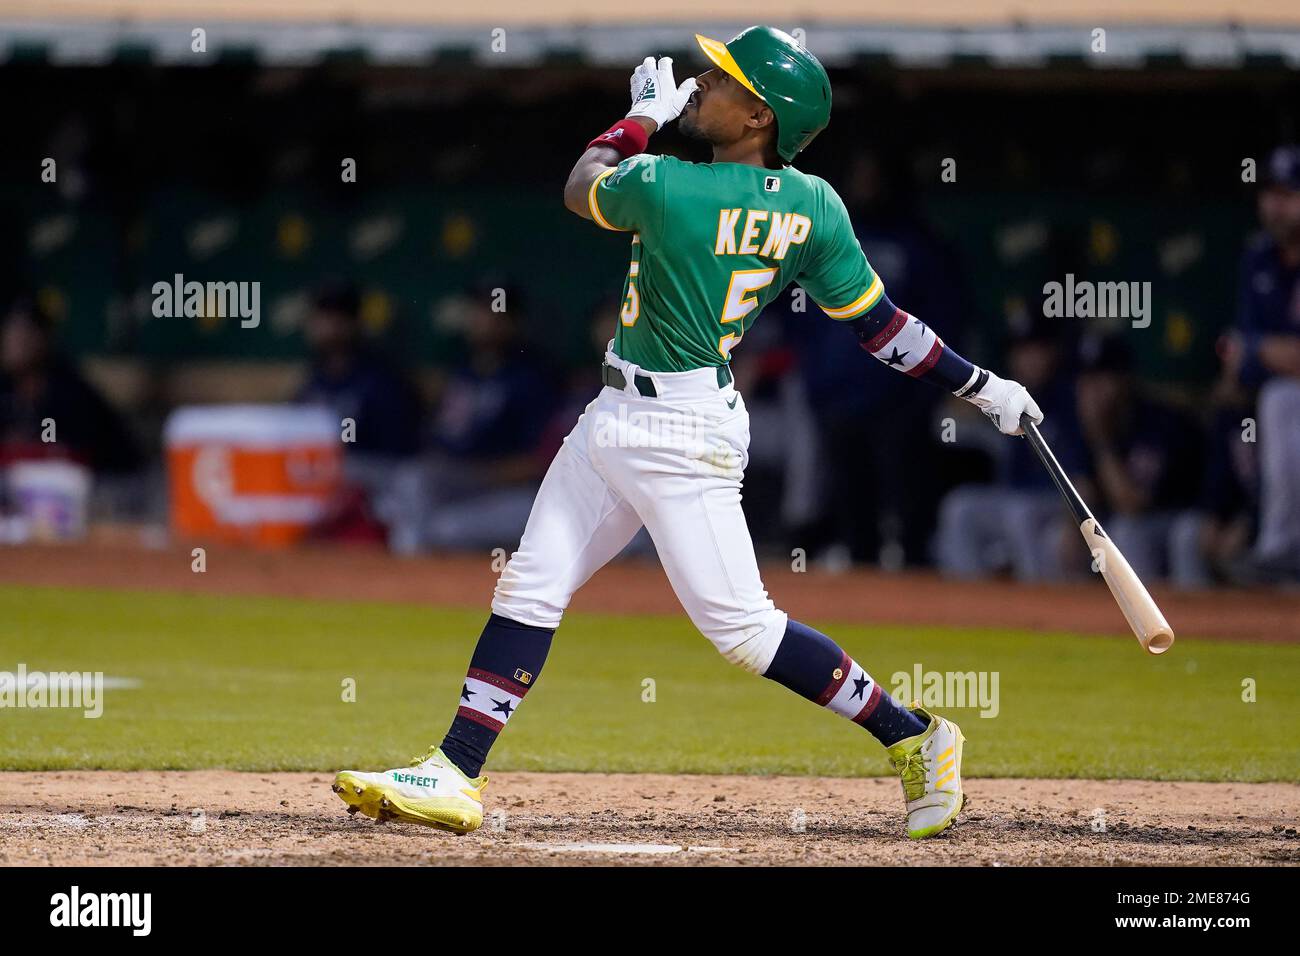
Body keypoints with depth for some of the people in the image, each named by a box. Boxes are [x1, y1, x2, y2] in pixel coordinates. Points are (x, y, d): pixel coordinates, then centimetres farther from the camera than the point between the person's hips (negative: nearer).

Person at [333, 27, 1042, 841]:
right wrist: (981, 385, 6)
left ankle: (915, 738, 2)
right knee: (530, 588, 8)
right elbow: (877, 324, -2)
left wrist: (642, 117, 16)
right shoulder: (813, 208, -2)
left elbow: (582, 187, 1)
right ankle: (456, 778, 8)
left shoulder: (664, 187, -22)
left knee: (739, 623, -7)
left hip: (678, 431, -9)